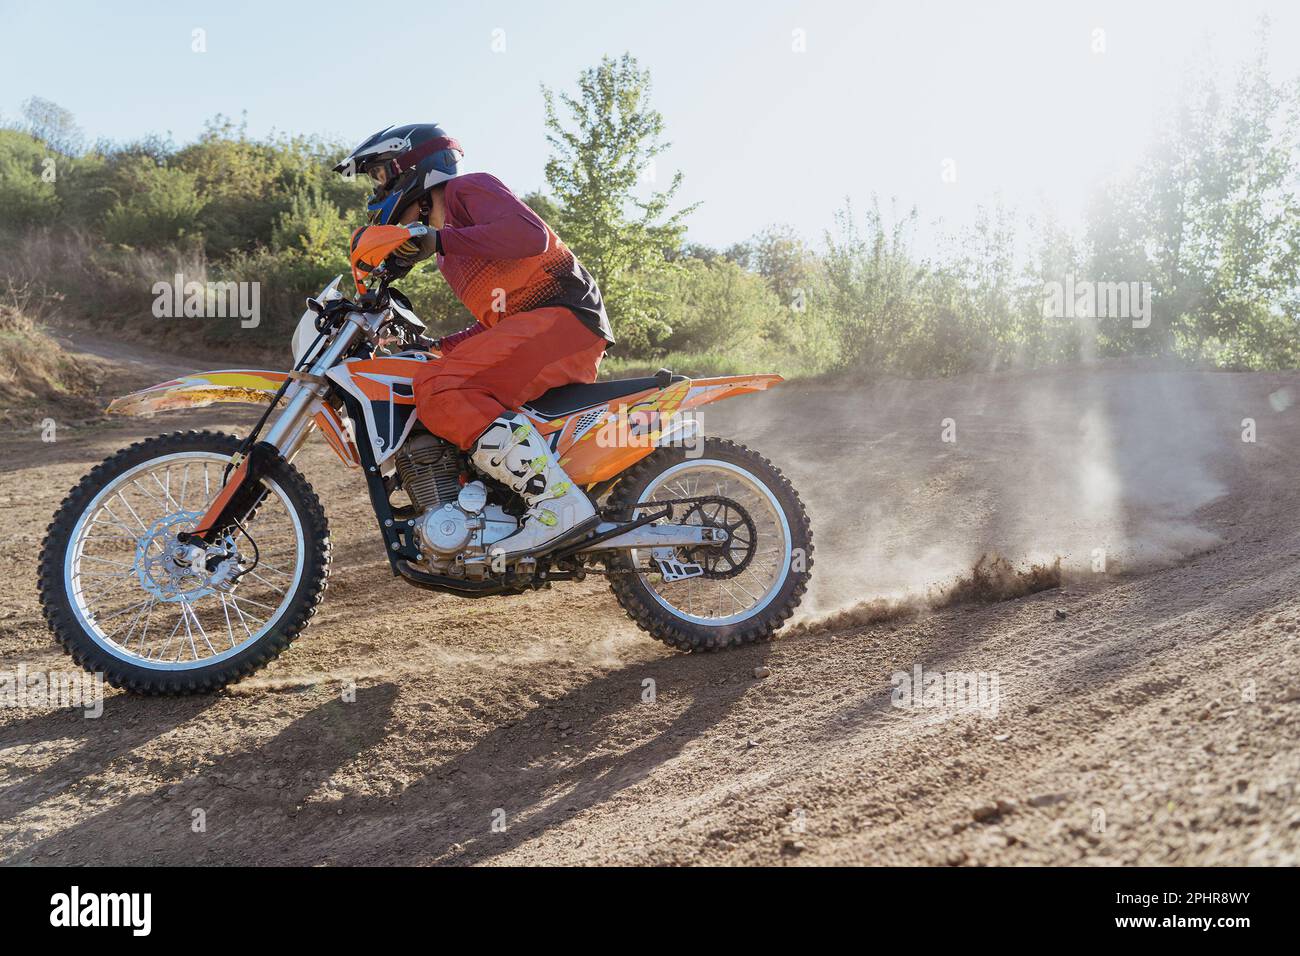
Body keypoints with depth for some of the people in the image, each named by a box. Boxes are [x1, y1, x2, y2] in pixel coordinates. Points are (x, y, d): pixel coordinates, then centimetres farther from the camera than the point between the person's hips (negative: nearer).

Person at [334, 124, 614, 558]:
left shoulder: (468, 188, 2)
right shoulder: (447, 237, 30)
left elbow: (530, 234, -19)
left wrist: (440, 241, -17)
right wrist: (428, 349, 24)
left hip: (563, 315, -10)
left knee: (441, 390, -25)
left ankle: (558, 502, -31)